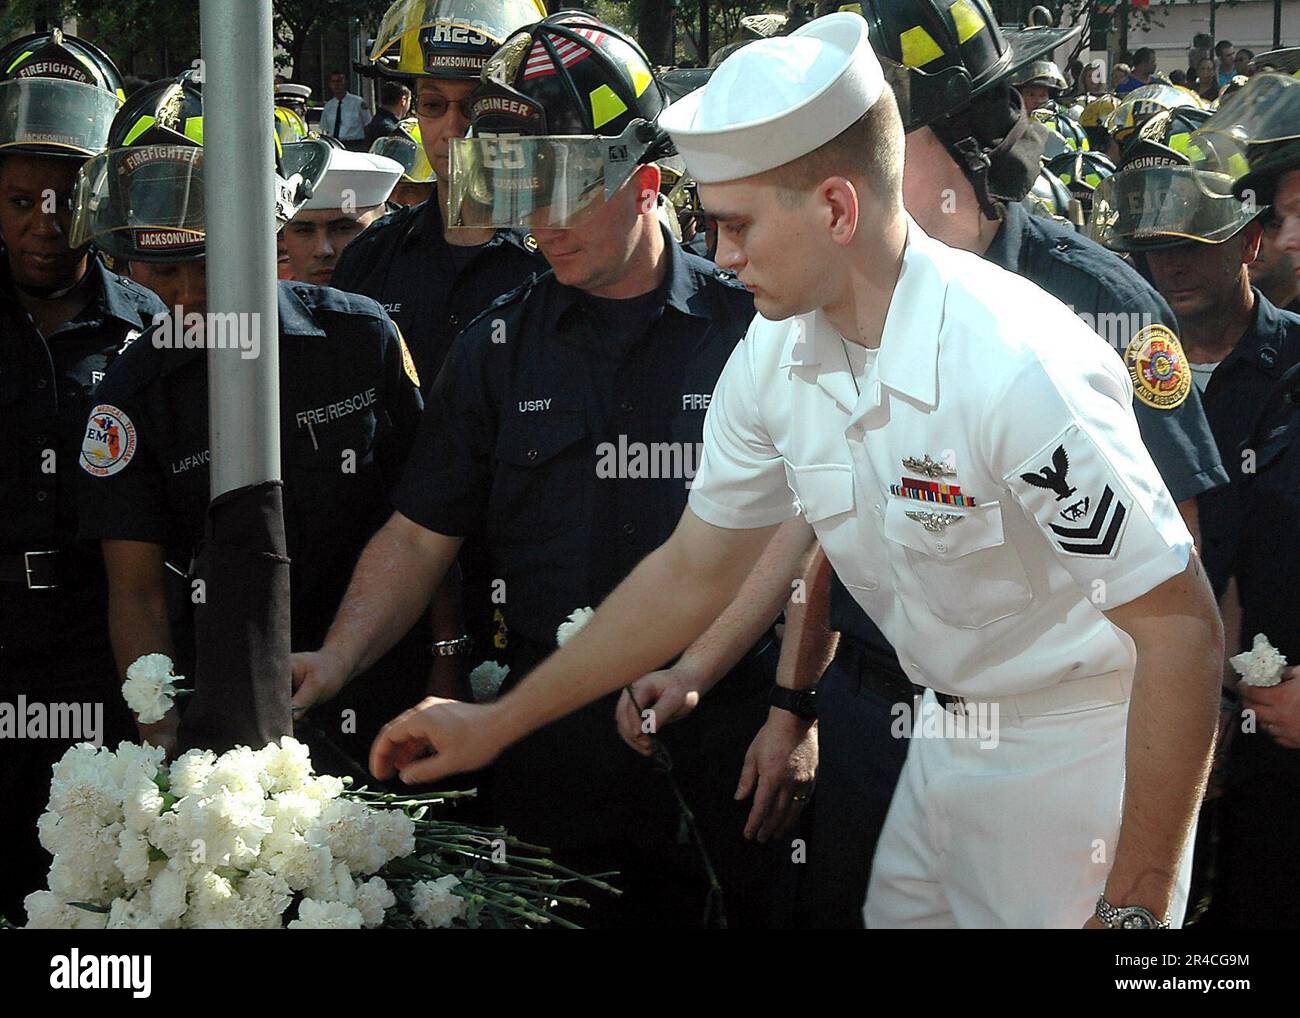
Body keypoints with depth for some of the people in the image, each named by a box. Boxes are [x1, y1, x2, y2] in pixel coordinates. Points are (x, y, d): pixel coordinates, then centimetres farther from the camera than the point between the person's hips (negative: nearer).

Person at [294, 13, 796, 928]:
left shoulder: (746, 325, -3)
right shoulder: (500, 346, 6)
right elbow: (421, 535, 6)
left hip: (726, 720, -2)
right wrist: (337, 659, -9)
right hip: (557, 736, 2)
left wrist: (696, 670, -16)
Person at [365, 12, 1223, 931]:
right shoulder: (774, 357, -5)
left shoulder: (1020, 368, -29)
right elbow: (693, 572, 10)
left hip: (1077, 753, -7)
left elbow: (1181, 625, -26)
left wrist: (1135, 908, -25)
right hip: (948, 744, 7)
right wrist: (495, 725, 12)